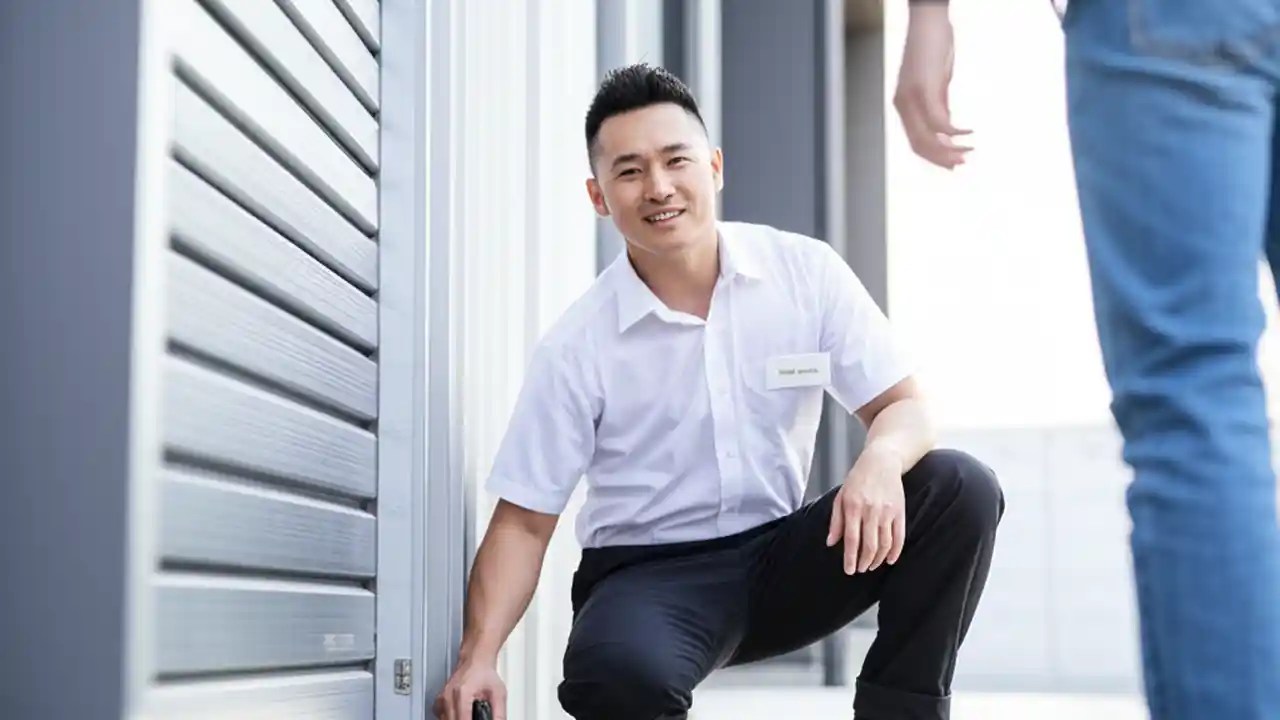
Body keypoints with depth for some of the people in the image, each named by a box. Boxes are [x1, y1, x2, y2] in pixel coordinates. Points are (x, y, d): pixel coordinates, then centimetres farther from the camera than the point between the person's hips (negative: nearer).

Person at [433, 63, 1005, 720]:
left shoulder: (808, 272, -3)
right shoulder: (576, 348, -7)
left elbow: (902, 406, -3)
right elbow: (524, 521, -4)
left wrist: (881, 461, -28)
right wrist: (478, 656, -20)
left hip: (785, 555, 3)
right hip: (649, 573, -3)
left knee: (962, 489, -20)